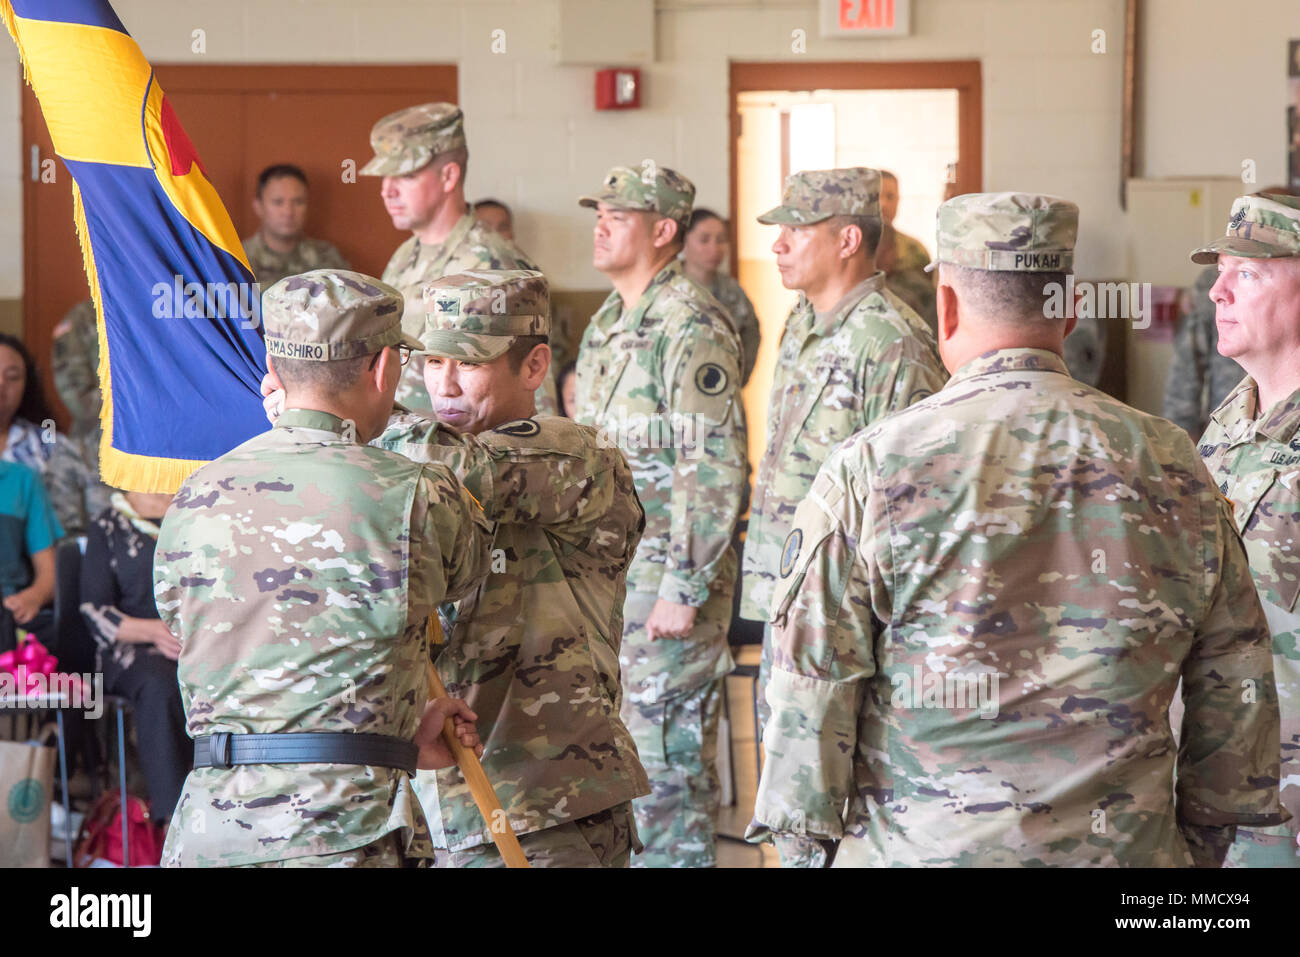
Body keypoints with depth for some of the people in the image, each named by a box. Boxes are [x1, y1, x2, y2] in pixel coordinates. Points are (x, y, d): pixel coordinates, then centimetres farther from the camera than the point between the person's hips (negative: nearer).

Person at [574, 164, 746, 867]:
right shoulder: (608, 322, 13)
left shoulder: (691, 328, -16)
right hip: (607, 563, 9)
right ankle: (628, 850, 24)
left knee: (665, 745, -4)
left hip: (669, 570, -9)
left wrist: (684, 590, -21)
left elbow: (712, 470, -20)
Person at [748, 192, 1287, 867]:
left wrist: (806, 828, 5)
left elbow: (812, 685, -6)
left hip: (925, 845, -2)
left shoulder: (870, 470, -8)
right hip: (1128, 847, 3)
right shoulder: (1172, 465, 1)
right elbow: (1236, 683, 8)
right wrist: (1203, 838, 18)